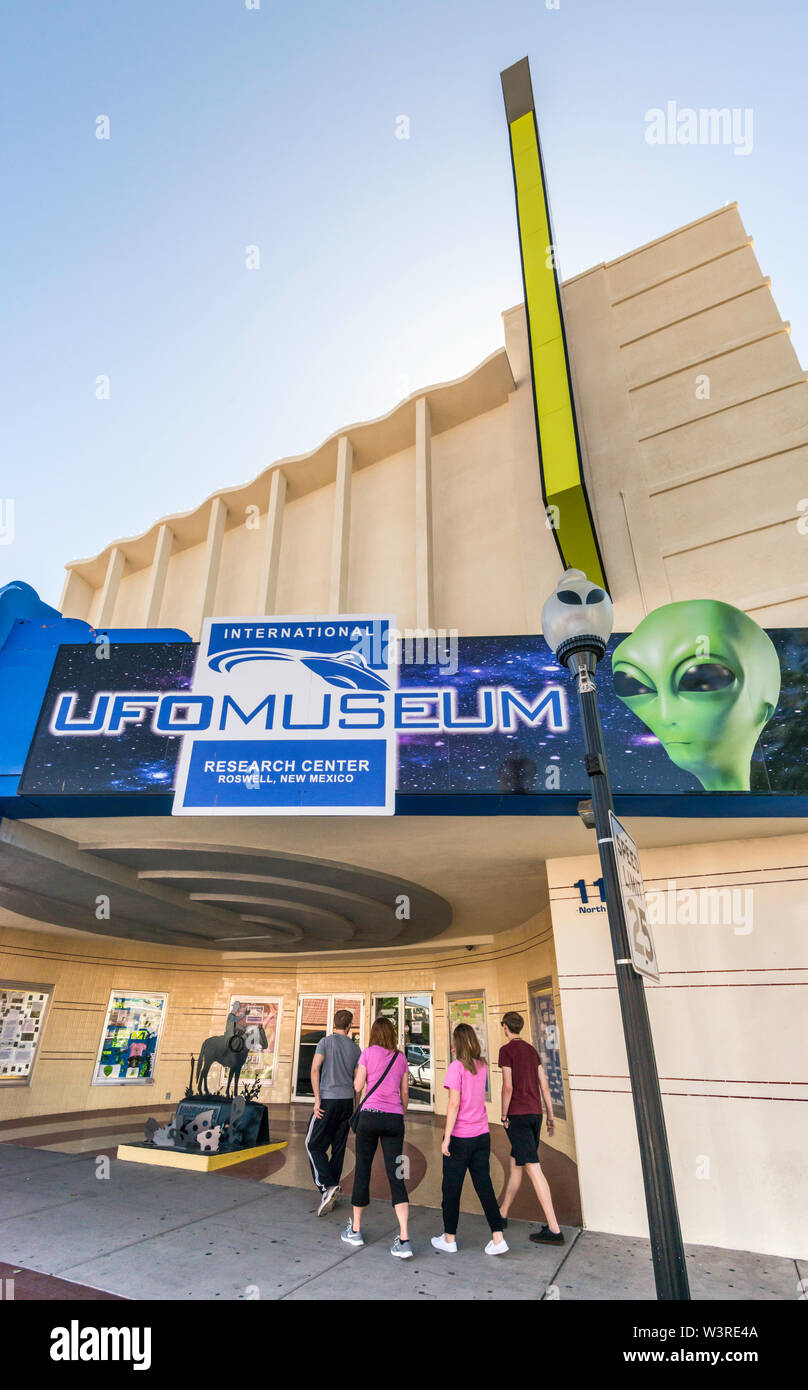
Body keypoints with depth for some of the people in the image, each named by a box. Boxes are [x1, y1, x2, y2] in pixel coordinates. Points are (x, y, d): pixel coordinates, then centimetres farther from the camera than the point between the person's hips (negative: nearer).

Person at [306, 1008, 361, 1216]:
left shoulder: (326, 1041, -2)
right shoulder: (355, 1047, 8)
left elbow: (315, 1069, -12)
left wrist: (317, 1099, -9)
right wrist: (358, 1108, 20)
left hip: (328, 1099, -4)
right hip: (347, 1100, 4)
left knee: (314, 1145, 4)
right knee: (338, 1147, 12)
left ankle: (327, 1186, -8)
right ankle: (331, 1190, 16)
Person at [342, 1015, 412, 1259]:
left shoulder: (368, 1053, -2)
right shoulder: (401, 1058, 9)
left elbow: (358, 1087, 0)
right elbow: (405, 1094, 13)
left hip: (370, 1115, -2)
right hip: (394, 1118, 3)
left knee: (362, 1172, 12)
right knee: (396, 1177, 3)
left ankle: (355, 1230, 25)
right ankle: (404, 1240, -5)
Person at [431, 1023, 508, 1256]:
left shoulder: (457, 1067, -14)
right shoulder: (482, 1066, 3)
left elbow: (454, 1104, -18)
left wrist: (446, 1138, -14)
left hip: (460, 1138, -5)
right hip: (482, 1135, 6)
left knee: (451, 1188, 10)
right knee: (484, 1185, 13)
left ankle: (450, 1239, 21)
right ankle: (498, 1238, 12)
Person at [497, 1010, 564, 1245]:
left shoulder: (506, 1050, -11)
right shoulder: (532, 1050, 11)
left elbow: (508, 1086, -18)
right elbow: (544, 1085, 10)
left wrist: (504, 1116, -7)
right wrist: (550, 1116, 14)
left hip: (517, 1114, -8)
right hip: (535, 1112, 8)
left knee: (533, 1168, -7)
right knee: (515, 1163, 19)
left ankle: (554, 1229, -8)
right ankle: (502, 1213, 31)